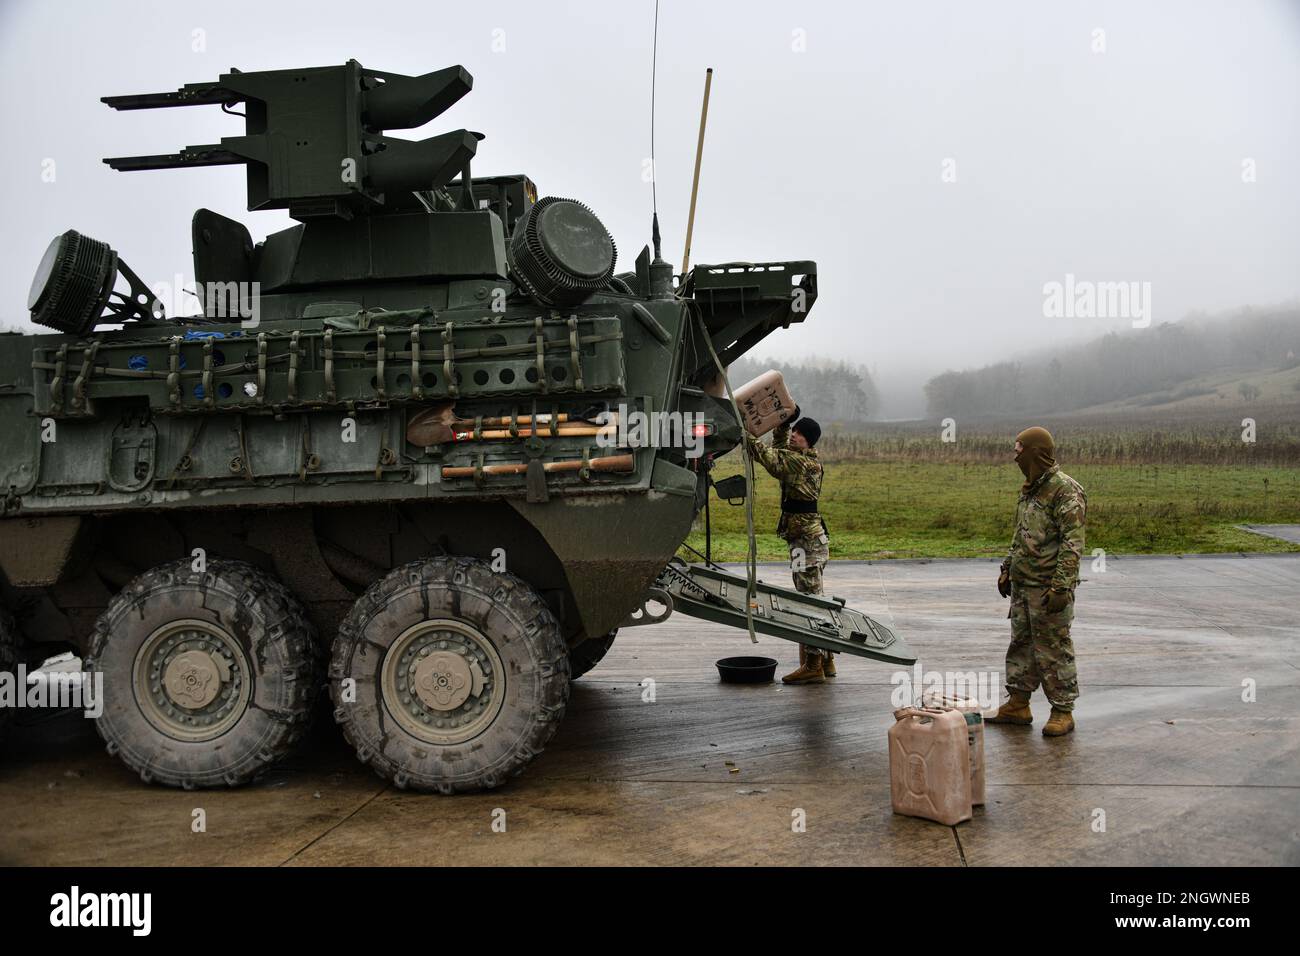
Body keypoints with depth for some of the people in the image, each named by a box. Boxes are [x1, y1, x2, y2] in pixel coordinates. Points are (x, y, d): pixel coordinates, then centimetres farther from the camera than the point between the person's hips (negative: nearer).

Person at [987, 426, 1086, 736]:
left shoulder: (1065, 490, -15)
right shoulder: (1030, 489, 14)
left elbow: (1073, 543, -20)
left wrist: (1061, 586, -24)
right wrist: (1007, 569, 22)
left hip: (1048, 587, -9)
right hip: (1022, 584, 9)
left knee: (1053, 650, -1)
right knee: (1021, 644, 14)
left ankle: (1063, 712, 9)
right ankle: (1017, 705, 24)